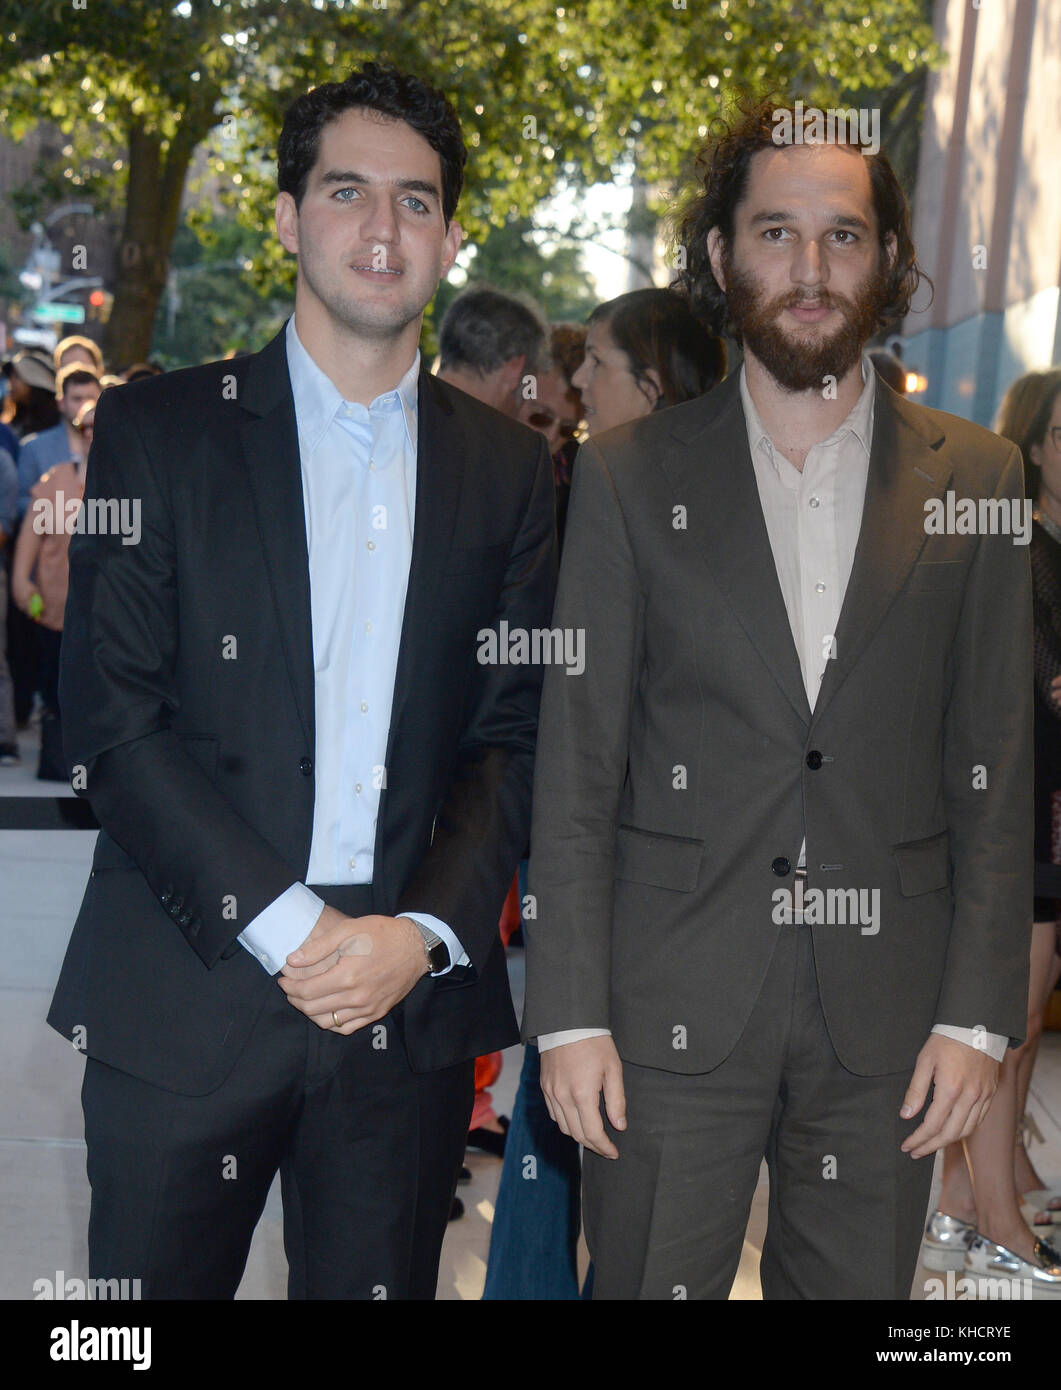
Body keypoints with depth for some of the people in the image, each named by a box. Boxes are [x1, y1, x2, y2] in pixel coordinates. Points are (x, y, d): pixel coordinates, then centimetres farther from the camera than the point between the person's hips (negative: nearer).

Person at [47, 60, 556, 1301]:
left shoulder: (506, 468, 10)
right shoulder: (158, 430, 2)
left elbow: (514, 737, 7)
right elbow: (111, 718, -5)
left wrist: (422, 933, -8)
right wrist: (285, 927, -12)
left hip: (411, 1001, 2)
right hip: (187, 994, -2)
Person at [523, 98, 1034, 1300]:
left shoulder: (974, 478, 5)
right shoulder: (629, 475, 3)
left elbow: (995, 770, 5)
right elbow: (576, 765, 1)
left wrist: (978, 1014, -2)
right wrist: (570, 1013, -5)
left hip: (886, 1012, 1)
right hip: (673, 1008, -1)